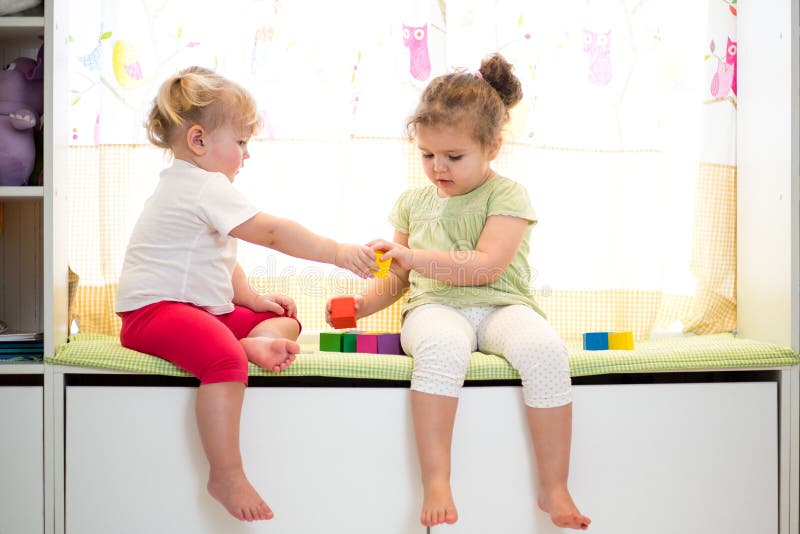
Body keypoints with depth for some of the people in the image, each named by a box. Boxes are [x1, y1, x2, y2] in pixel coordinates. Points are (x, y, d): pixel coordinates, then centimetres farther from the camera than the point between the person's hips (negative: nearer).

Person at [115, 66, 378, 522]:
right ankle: (227, 475, -33)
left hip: (203, 306, 11)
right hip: (155, 310, -11)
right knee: (225, 359, -37)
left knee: (284, 320, 12)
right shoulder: (206, 186, -15)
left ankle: (257, 342, -21)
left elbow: (219, 258, 26)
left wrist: (251, 298, 14)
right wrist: (338, 253, -19)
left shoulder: (188, 186, 20)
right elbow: (272, 232, -22)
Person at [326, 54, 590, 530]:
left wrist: (412, 256, -16)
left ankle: (554, 487, -21)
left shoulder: (507, 195, 3)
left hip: (501, 306, -1)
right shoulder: (413, 201, 18)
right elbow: (397, 280, 22)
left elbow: (485, 266, -12)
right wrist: (364, 303, 2)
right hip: (435, 308, 1)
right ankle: (436, 481, -35)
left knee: (546, 349, -34)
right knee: (442, 346, -38)